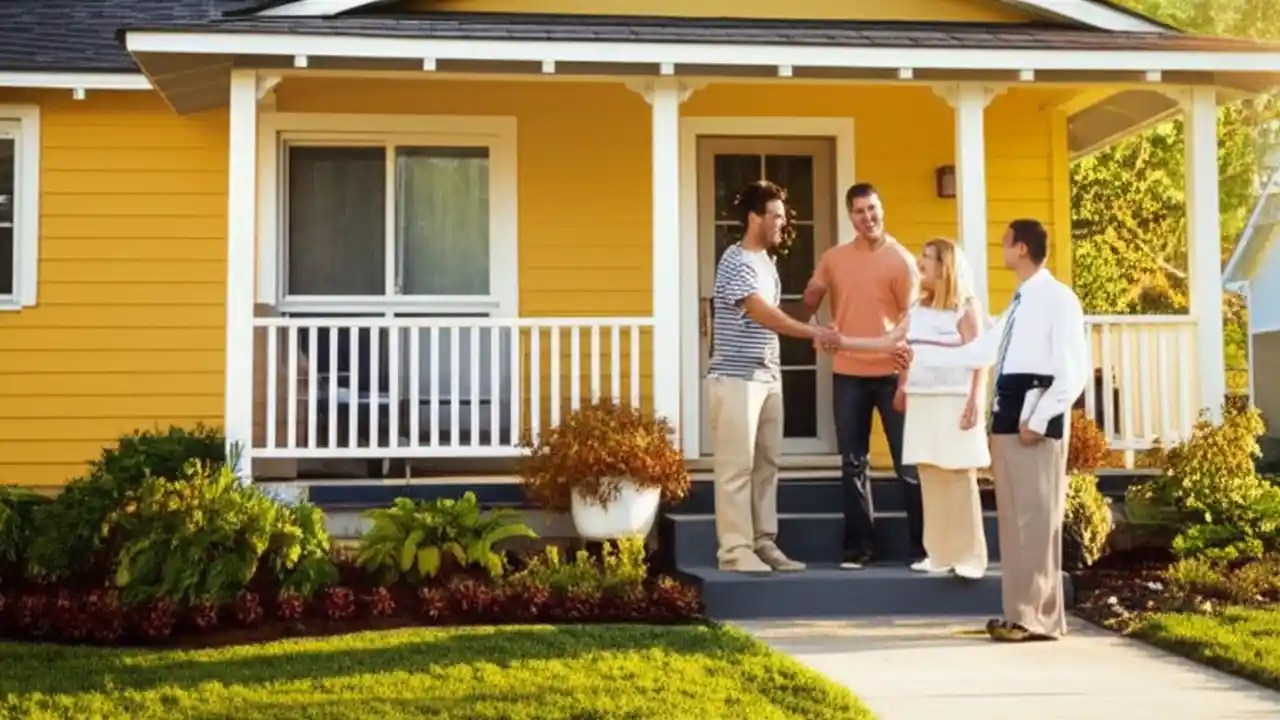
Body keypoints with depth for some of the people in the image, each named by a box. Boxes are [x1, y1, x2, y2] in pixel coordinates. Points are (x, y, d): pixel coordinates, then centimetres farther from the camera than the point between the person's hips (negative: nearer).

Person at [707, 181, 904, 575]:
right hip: (736, 378, -9)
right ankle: (734, 549, -2)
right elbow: (763, 315, -21)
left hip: (769, 376, 9)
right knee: (737, 466, -6)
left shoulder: (767, 261, 15)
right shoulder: (735, 260, -13)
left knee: (766, 464, 9)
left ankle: (763, 543, 15)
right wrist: (814, 332, -25)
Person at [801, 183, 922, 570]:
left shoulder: (900, 259, -3)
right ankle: (859, 545, 14)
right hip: (847, 373, 3)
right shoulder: (833, 258, 7)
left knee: (908, 461, 1)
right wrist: (813, 295, -5)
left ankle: (923, 544, 8)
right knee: (853, 463, 7)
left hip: (891, 372, -3)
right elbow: (809, 305, 18)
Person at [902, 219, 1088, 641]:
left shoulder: (1058, 299, -7)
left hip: (1036, 414, -9)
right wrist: (920, 358, 25)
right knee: (1012, 518, 11)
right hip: (1007, 413, 9)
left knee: (1036, 518, -8)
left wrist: (1038, 419, -18)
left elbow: (1074, 371, -14)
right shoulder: (1019, 303, 21)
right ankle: (1021, 613, 19)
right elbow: (980, 352, 24)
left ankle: (1040, 619, -3)